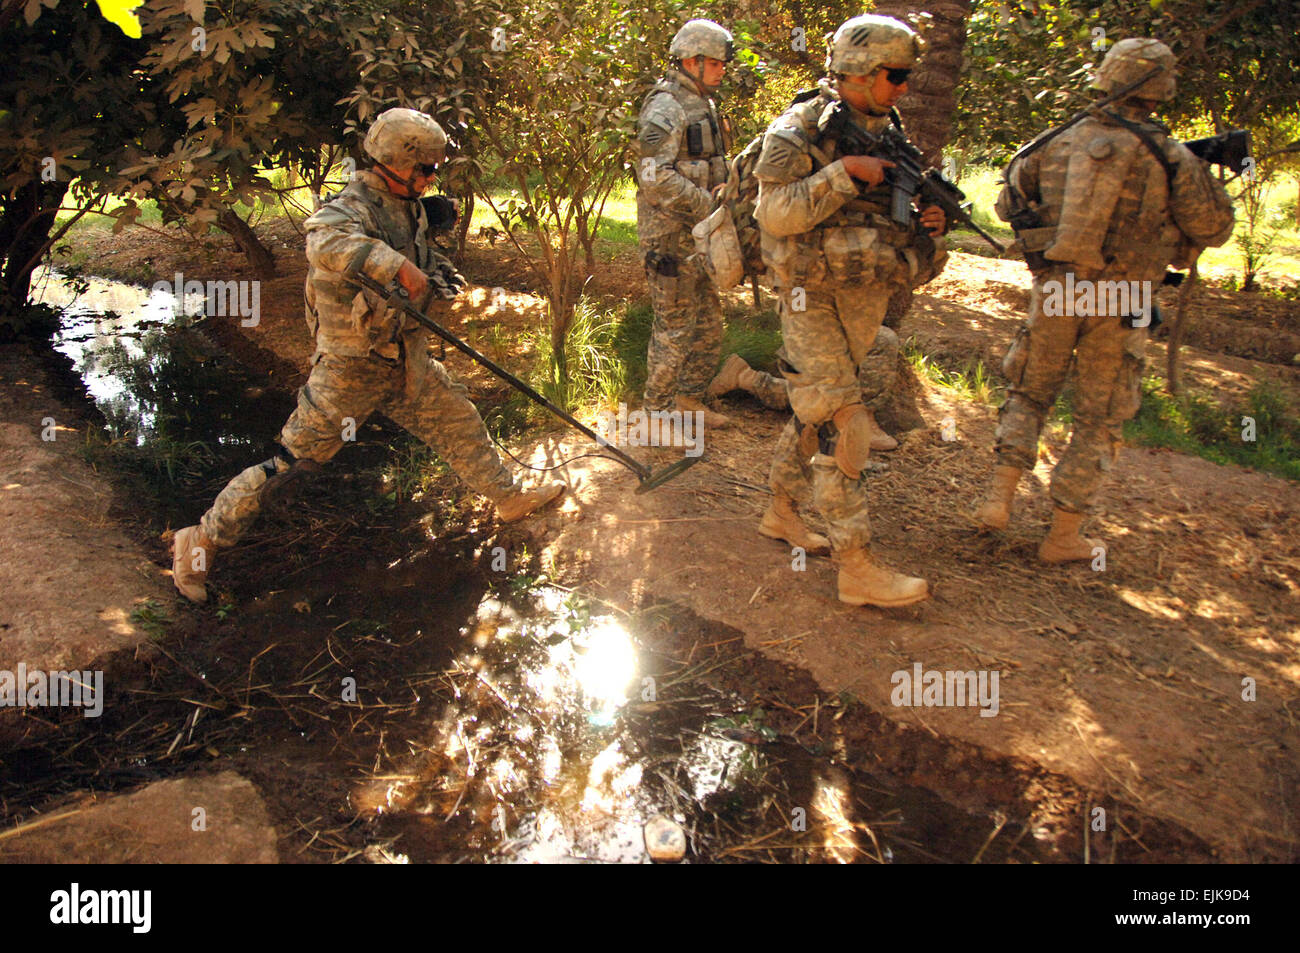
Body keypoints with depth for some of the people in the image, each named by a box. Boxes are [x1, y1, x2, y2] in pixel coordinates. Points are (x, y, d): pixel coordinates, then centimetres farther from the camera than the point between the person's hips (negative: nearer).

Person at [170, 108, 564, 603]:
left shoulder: (410, 208, 6)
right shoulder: (353, 207, -22)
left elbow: (423, 250, 26)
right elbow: (324, 242, -46)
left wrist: (438, 271, 5)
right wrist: (398, 266, -49)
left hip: (406, 361, 8)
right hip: (351, 367, -8)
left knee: (459, 421, 18)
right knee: (294, 459, -3)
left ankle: (508, 495, 39)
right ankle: (201, 541, 11)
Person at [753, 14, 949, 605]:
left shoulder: (887, 132, 12)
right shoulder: (799, 129, -11)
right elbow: (776, 212, -20)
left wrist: (923, 223, -2)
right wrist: (843, 172, -25)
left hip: (864, 300, 8)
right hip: (812, 298, -8)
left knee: (815, 416, 16)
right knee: (844, 428, -11)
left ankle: (782, 511, 34)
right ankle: (857, 569, -9)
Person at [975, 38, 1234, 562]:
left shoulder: (1061, 143, 1)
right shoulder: (1172, 159, -6)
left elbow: (1008, 205, 13)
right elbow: (1214, 228, 7)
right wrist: (1207, 175, 23)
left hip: (1053, 292, 2)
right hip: (1116, 304, -2)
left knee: (1028, 394, 21)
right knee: (1098, 421, 9)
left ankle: (1000, 499, 10)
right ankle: (1063, 536, 14)